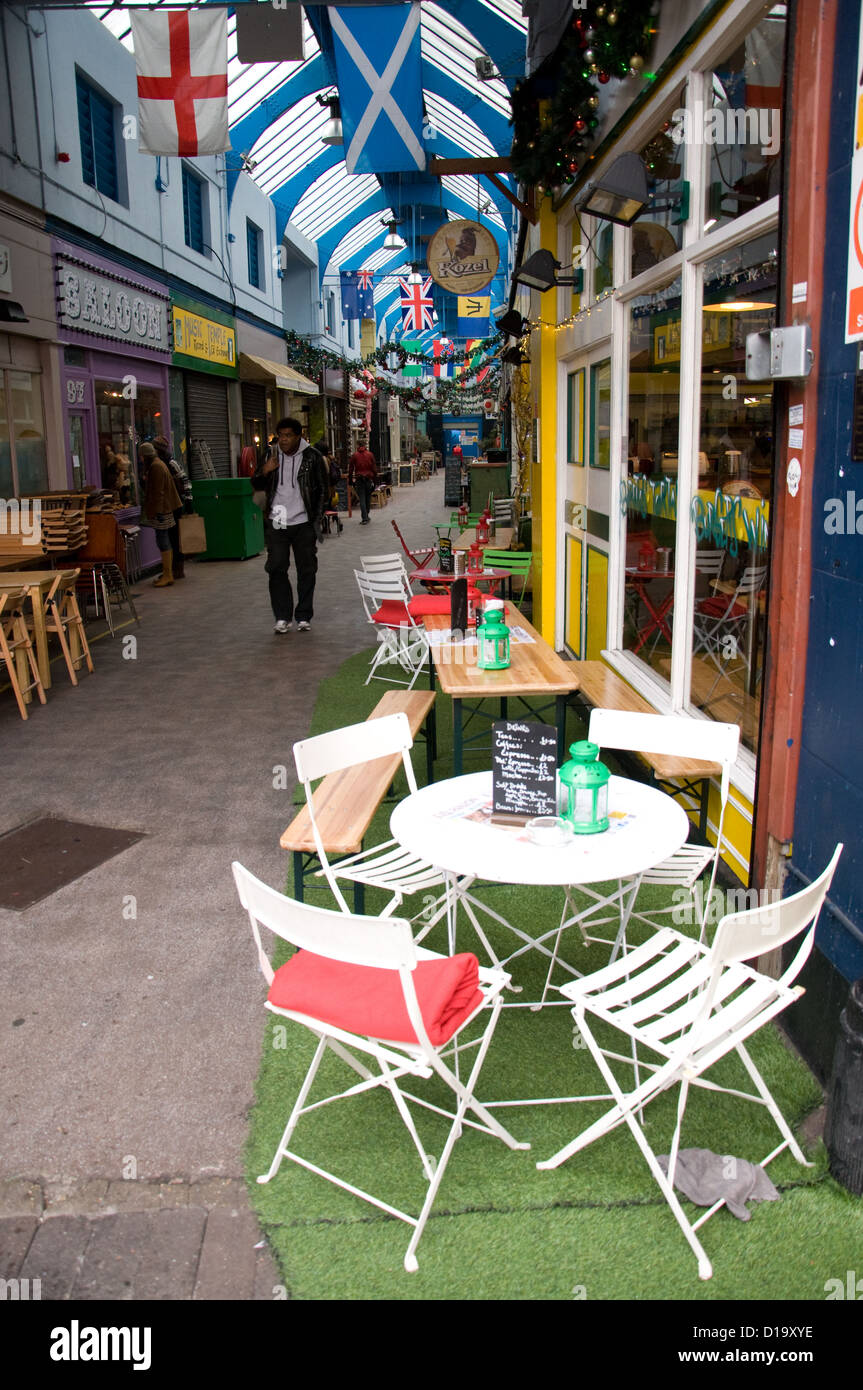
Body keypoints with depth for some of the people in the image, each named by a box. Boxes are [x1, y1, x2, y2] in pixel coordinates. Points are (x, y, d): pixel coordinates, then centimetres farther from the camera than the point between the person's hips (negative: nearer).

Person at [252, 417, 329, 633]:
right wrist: (264, 472, -9)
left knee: (306, 570, 4)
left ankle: (304, 617, 14)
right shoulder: (270, 454, 6)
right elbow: (257, 486, 13)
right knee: (276, 569, -2)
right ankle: (282, 617, 7)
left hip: (303, 523, -1)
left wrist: (317, 518, -3)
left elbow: (323, 489, 5)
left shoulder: (312, 457, -1)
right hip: (276, 524, 2)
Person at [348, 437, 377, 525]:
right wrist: (375, 480, 8)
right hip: (368, 479, 1)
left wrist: (350, 481, 10)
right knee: (367, 499, 14)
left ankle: (365, 518, -9)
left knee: (362, 500, -2)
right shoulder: (370, 455, 2)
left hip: (359, 480, -1)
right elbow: (374, 468, 2)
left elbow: (350, 469, 3)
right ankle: (366, 516, 24)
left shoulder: (354, 456, 1)